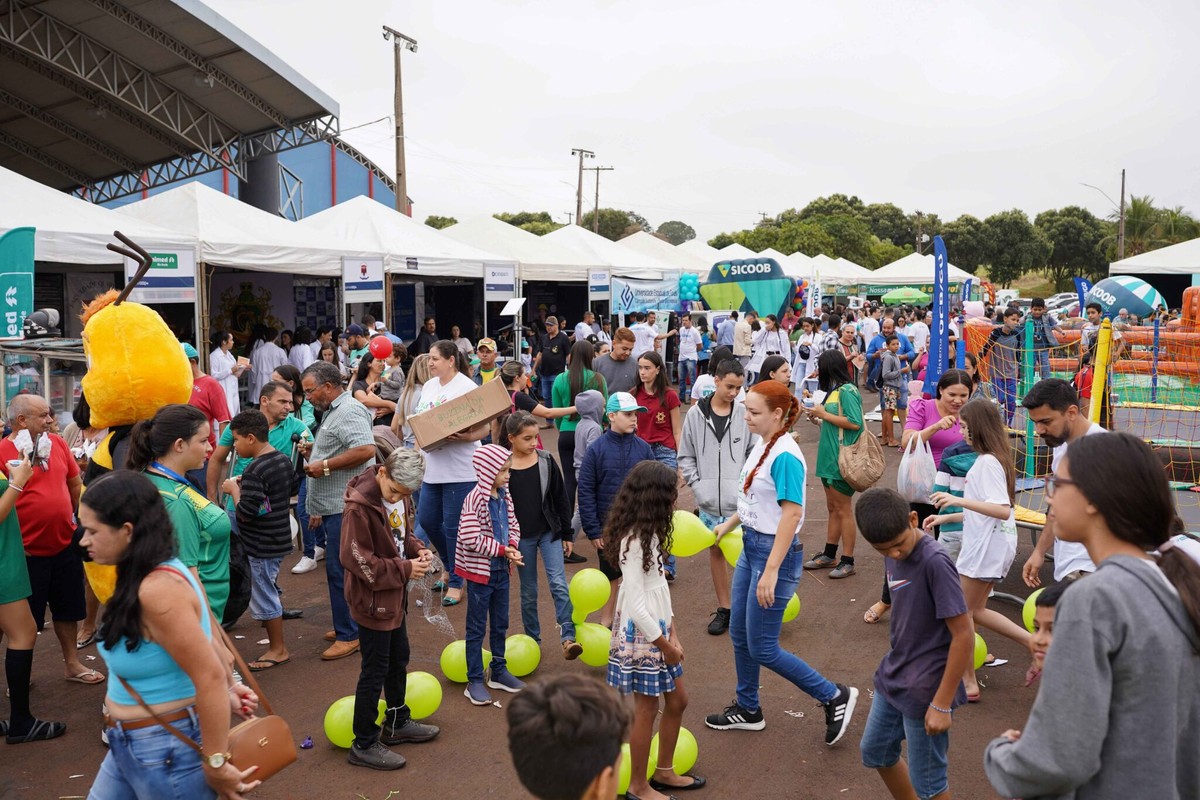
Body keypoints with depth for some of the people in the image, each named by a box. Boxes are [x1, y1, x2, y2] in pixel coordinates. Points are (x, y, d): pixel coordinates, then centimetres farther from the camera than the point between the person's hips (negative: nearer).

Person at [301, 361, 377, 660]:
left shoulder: (349, 411, -14)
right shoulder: (332, 412, 19)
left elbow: (365, 449, -29)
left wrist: (325, 465, -21)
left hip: (344, 508, -11)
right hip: (333, 508, 11)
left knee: (340, 570, -6)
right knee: (338, 569, 15)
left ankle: (348, 635, 2)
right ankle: (348, 625, 25)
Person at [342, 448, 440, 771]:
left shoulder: (401, 497, 0)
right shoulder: (360, 505, -25)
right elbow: (356, 558, -25)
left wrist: (417, 548, -6)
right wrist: (404, 570, -23)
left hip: (395, 596, 9)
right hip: (371, 599, -9)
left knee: (398, 659, 22)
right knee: (375, 670, 2)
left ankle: (398, 723, 41)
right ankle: (364, 744, 17)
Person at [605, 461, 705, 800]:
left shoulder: (648, 533, 6)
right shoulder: (634, 541, -23)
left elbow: (660, 586, 7)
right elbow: (635, 605, -24)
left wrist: (672, 631, 1)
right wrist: (664, 643, -15)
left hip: (658, 629, 9)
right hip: (641, 635, -9)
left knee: (677, 700, 19)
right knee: (646, 710, 6)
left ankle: (664, 772, 35)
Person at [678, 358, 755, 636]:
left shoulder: (745, 414, -3)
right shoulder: (695, 414, 0)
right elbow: (686, 456, 7)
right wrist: (697, 485, -3)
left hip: (740, 500, -2)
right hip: (709, 501, 2)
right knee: (716, 551, 12)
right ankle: (723, 608, 25)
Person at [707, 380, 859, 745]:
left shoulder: (785, 456, -22)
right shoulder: (760, 446, 4)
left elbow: (792, 513, -26)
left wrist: (771, 571, -27)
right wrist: (727, 525, 19)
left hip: (775, 552, -9)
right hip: (751, 547, 9)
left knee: (762, 649, 0)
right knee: (739, 634, 18)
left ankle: (835, 696, 16)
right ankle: (748, 709, 36)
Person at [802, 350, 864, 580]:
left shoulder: (847, 391, -15)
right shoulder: (834, 390, 11)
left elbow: (854, 423, -23)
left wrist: (824, 414, -17)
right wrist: (819, 419, 4)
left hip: (842, 459, -9)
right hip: (830, 457, 9)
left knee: (842, 510, -2)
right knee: (833, 508, 16)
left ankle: (847, 561, 6)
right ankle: (829, 555, 25)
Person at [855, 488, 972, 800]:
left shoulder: (935, 563, -25)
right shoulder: (892, 557, -2)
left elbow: (964, 635, -23)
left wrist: (942, 704, -20)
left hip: (925, 689, -8)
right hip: (892, 677, 8)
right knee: (875, 751, 23)